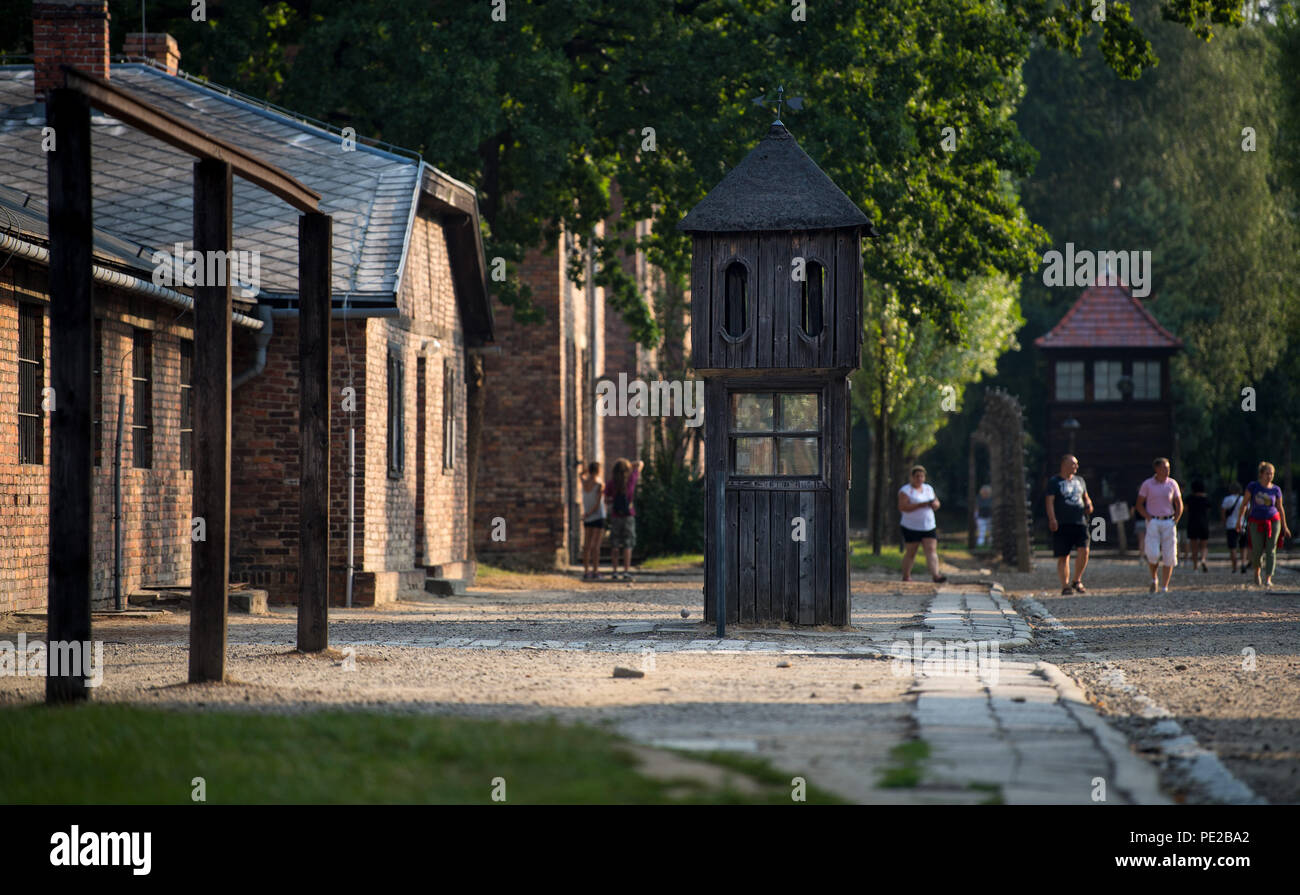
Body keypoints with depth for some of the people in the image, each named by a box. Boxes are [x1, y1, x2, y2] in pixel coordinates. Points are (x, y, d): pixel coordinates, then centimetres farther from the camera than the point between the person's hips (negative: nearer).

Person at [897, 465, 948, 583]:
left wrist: (934, 504, -6)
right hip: (911, 528, -4)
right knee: (910, 553, 4)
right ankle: (906, 577, 19)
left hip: (929, 526, 4)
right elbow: (902, 507, -18)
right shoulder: (905, 490, -7)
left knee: (932, 550, -9)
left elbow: (937, 504, 19)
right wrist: (921, 505, -23)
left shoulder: (928, 489, 12)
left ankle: (935, 575, -20)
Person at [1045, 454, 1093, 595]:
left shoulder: (1080, 480, 19)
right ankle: (1065, 586, 3)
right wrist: (1052, 519, -20)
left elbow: (1086, 497, 30)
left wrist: (1089, 505, 7)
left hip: (1079, 522, 4)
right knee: (1063, 556, -2)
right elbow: (1050, 501, -7)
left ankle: (1077, 581, 4)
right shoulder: (1054, 482, 2)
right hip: (1062, 524, -4)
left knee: (1084, 550, -12)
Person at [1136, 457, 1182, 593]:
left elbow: (1179, 505, 14)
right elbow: (1139, 505, 4)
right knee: (1153, 554, -14)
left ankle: (1164, 587, 3)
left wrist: (1175, 521, 1)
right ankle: (1153, 579, 12)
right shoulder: (1147, 484, 0)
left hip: (1169, 522, 2)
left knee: (1169, 556, -2)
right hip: (1153, 522, -2)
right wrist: (1149, 518, -8)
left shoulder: (1172, 484, 6)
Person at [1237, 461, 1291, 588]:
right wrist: (1239, 520, 1)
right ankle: (1257, 570, 31)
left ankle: (1268, 579, -10)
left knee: (1271, 551, -8)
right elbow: (1245, 503, 3)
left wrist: (1284, 526, 10)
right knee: (1257, 551, -2)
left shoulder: (1276, 490, 2)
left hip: (1273, 521, 1)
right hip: (1256, 522, -1)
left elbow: (1280, 508, 10)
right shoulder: (1253, 487, -3)